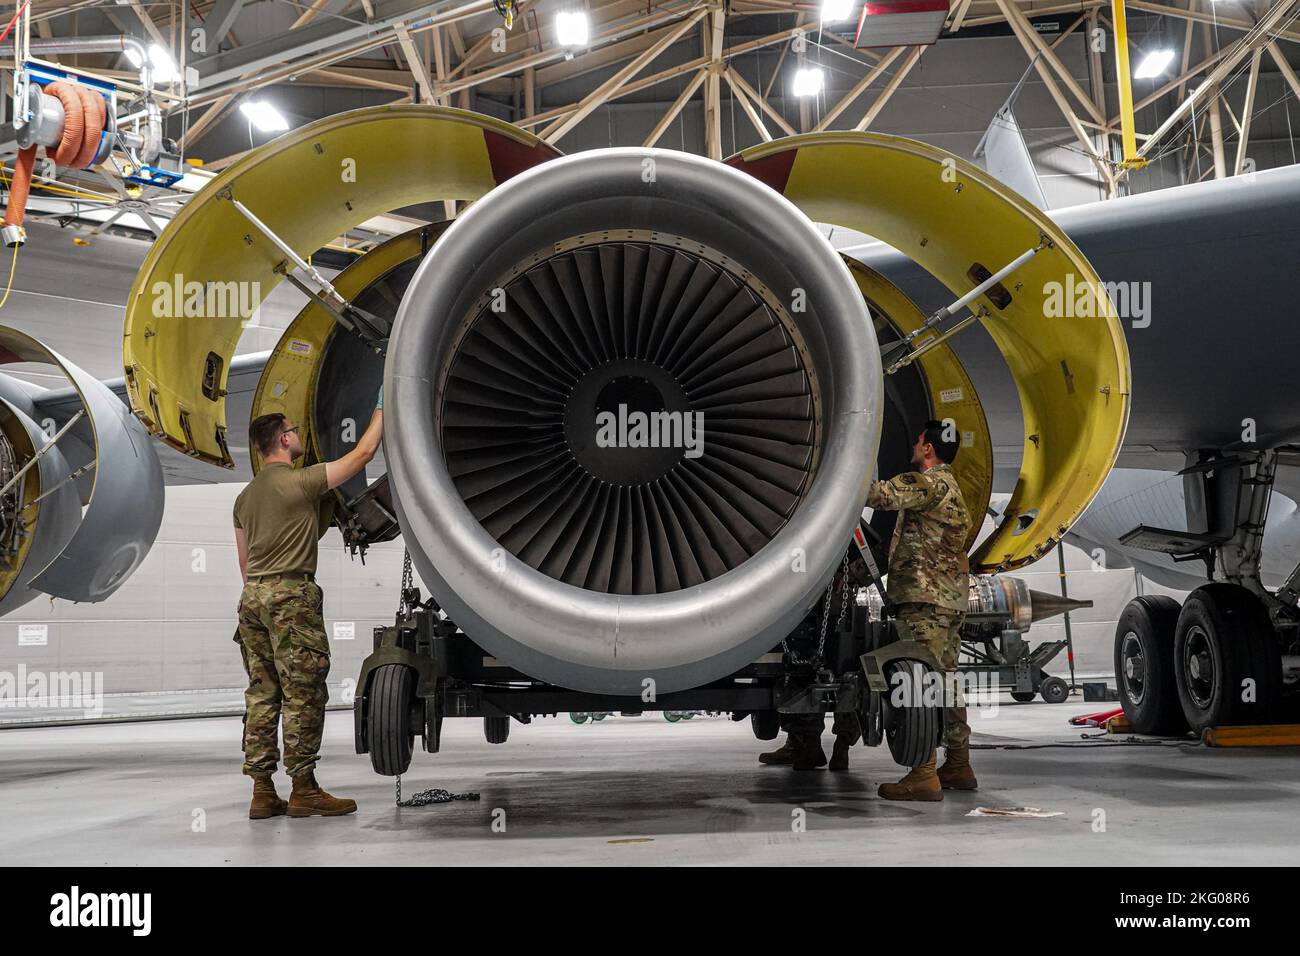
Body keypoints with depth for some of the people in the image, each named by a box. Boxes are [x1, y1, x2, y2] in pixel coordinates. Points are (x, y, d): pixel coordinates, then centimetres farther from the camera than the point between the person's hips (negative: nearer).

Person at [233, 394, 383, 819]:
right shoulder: (301, 481, -7)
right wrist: (382, 410, 11)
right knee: (303, 694, -5)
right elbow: (362, 454, -1)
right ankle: (303, 790, -4)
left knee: (261, 695, 7)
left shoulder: (245, 496, 17)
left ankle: (262, 792, 8)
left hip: (252, 597, 8)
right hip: (290, 596, -8)